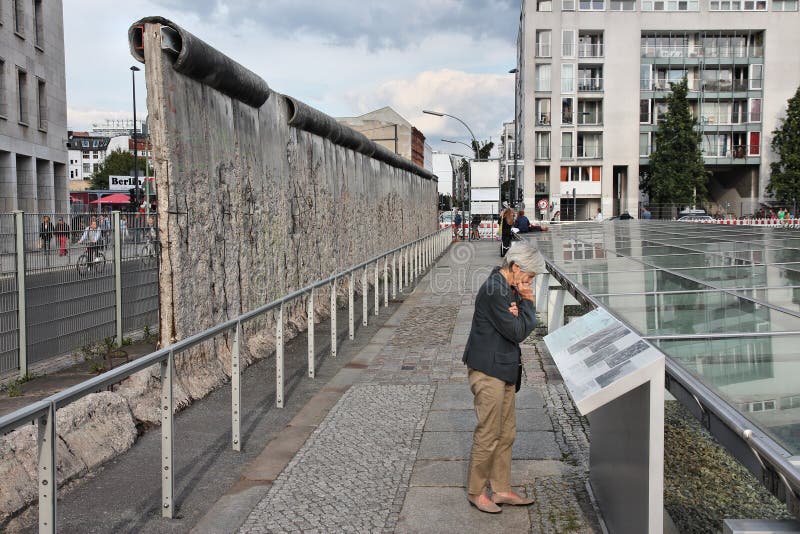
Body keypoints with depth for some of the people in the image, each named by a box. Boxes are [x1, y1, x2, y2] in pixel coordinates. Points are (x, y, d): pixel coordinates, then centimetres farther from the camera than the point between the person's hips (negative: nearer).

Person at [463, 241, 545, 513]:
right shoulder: (494, 290, -22)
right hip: (489, 371, -10)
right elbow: (518, 333, -19)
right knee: (488, 435, 1)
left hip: (504, 370, 10)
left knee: (506, 433, 15)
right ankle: (475, 491, 16)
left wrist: (518, 311, -11)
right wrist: (527, 303, -9)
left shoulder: (507, 287, 10)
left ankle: (501, 490, 26)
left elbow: (522, 325, 10)